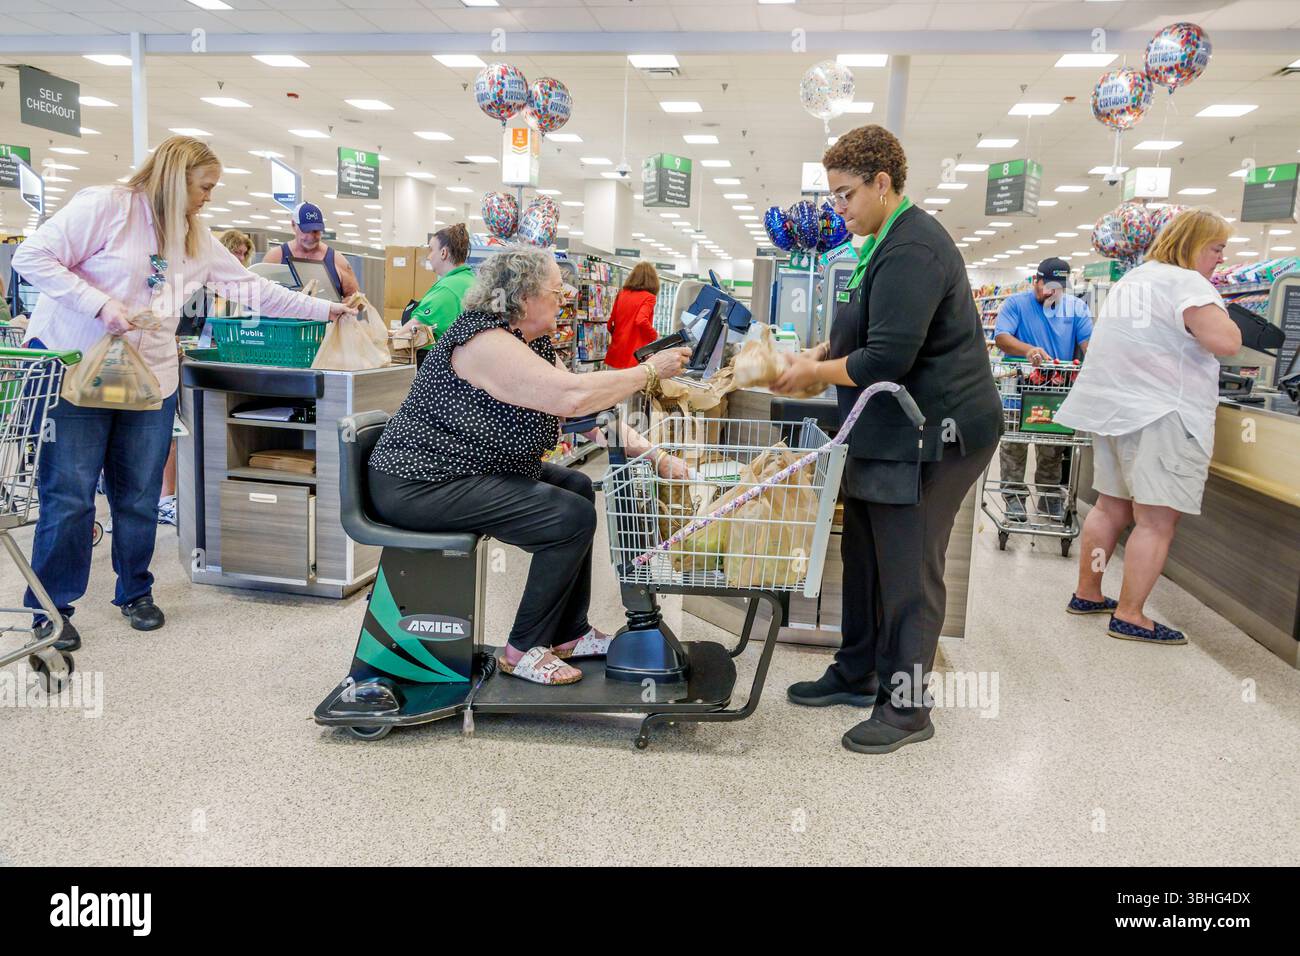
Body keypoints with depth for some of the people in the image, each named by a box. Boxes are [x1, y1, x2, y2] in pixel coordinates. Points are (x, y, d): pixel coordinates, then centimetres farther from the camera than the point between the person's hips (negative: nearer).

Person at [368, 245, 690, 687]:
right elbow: (572, 396, -31)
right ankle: (525, 650, 0)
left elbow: (589, 411, 7)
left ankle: (569, 633, 20)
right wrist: (651, 370, -20)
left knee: (577, 487, 15)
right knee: (572, 516, -17)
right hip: (420, 487, -11)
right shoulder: (486, 341, -22)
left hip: (464, 471, 11)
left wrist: (653, 456, -3)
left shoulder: (533, 343, 9)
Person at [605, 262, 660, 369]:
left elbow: (610, 326, 10)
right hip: (635, 355, -6)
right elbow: (641, 321, -19)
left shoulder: (621, 294, 10)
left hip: (615, 354, 6)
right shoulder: (648, 297, -5)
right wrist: (654, 336, -3)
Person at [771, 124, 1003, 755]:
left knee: (908, 571, -1)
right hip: (889, 433, 11)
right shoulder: (886, 243, 14)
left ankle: (905, 707, 13)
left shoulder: (911, 251, -19)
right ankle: (856, 674, 32)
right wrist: (818, 355, 6)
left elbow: (888, 359, -25)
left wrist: (814, 372, -12)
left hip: (931, 432, -11)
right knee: (865, 555, 17)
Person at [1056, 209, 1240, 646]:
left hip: (1112, 408, 10)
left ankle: (1086, 594, 23)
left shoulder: (1132, 278, 19)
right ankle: (1130, 617, -6)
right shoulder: (1187, 284, -11)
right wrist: (1222, 316, -4)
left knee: (1111, 507, 16)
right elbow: (1224, 341, -21)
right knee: (1157, 521, -7)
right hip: (1160, 414, -10)